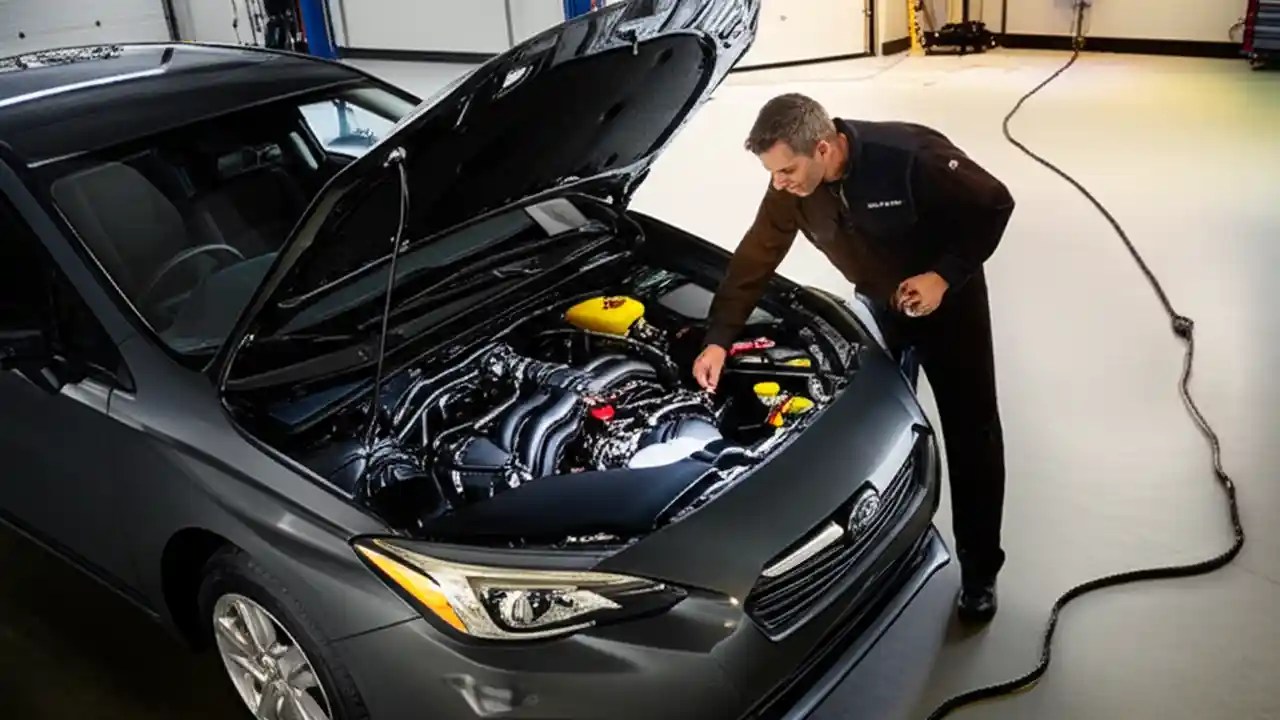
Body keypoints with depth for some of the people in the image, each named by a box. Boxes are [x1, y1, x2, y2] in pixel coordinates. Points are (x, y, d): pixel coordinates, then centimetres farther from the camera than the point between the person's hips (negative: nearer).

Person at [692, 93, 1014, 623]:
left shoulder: (912, 156, -34)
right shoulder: (792, 186, -19)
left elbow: (994, 205, -21)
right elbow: (754, 259, -12)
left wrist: (945, 275, -28)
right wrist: (718, 340, -16)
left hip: (947, 297, -4)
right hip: (878, 303, 4)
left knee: (970, 431, 2)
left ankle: (978, 569, 15)